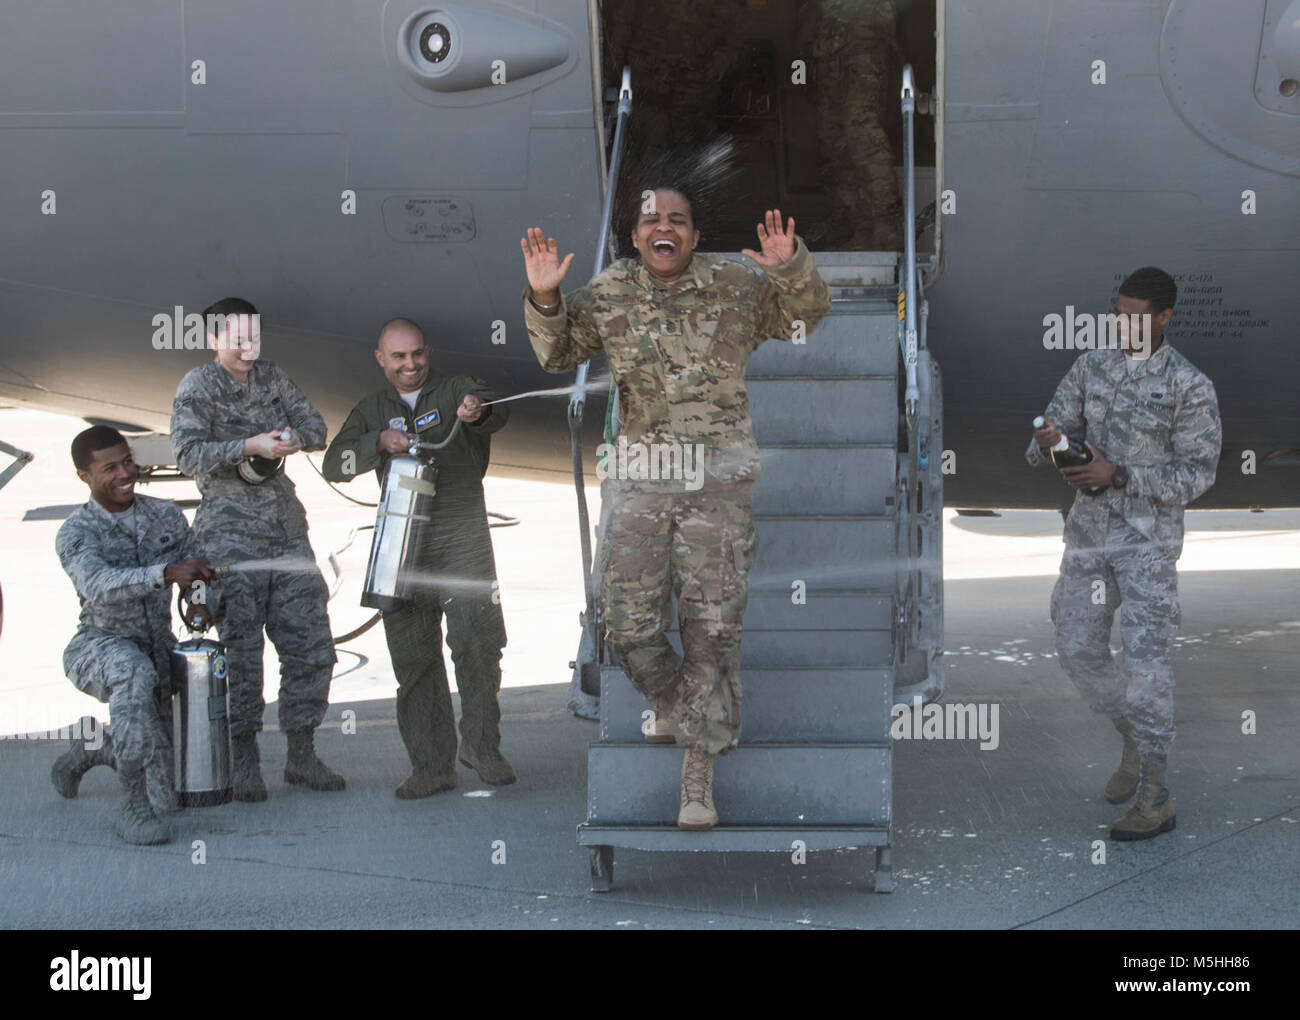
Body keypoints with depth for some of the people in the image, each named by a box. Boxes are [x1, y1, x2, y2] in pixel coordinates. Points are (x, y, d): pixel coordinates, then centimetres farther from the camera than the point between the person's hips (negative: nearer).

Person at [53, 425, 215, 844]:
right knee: (134, 672, -44)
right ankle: (134, 806, -36)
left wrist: (198, 604, -14)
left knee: (167, 796, 3)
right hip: (97, 648, -5)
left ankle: (91, 748, 34)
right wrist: (167, 572, -48)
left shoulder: (165, 515, 1)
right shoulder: (76, 532, -14)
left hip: (157, 650, 5)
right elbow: (98, 586, -34)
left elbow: (195, 570, 10)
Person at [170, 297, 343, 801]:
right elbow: (189, 454, -11)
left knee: (311, 643, 2)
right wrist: (250, 446, -20)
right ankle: (244, 761, 2)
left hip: (286, 526, 5)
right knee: (240, 646, -7)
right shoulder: (197, 386, 0)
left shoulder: (272, 377, 16)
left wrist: (292, 438, -7)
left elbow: (316, 428, 15)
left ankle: (301, 754, 12)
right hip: (230, 530, -5)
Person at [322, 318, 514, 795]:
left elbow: (495, 411, -16)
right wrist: (380, 442, -14)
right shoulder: (371, 410, 18)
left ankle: (482, 746, 0)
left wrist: (477, 412, -41)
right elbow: (334, 465, 5)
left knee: (477, 641, -15)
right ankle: (432, 765, 7)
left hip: (463, 536, -3)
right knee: (413, 657, 2)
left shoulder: (456, 390, 7)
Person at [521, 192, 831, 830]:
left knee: (712, 624, -3)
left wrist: (791, 268, -15)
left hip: (721, 477, -2)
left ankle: (698, 774, 4)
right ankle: (670, 704, 34)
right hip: (642, 473, 2)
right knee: (628, 621, 0)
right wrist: (543, 298, -3)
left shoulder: (736, 287, 1)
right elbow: (558, 353, 16)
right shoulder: (610, 294, 5)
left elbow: (806, 316, 7)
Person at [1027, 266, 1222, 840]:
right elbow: (1056, 426, 9)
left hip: (1149, 538, -5)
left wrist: (1117, 475, -20)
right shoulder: (1091, 367, 6)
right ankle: (1136, 743, 31)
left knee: (1145, 658, -10)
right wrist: (1047, 443, -17)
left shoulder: (1189, 387, -9)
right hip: (1089, 530, 6)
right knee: (1078, 650, 7)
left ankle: (1155, 797, -5)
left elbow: (1196, 475, -10)